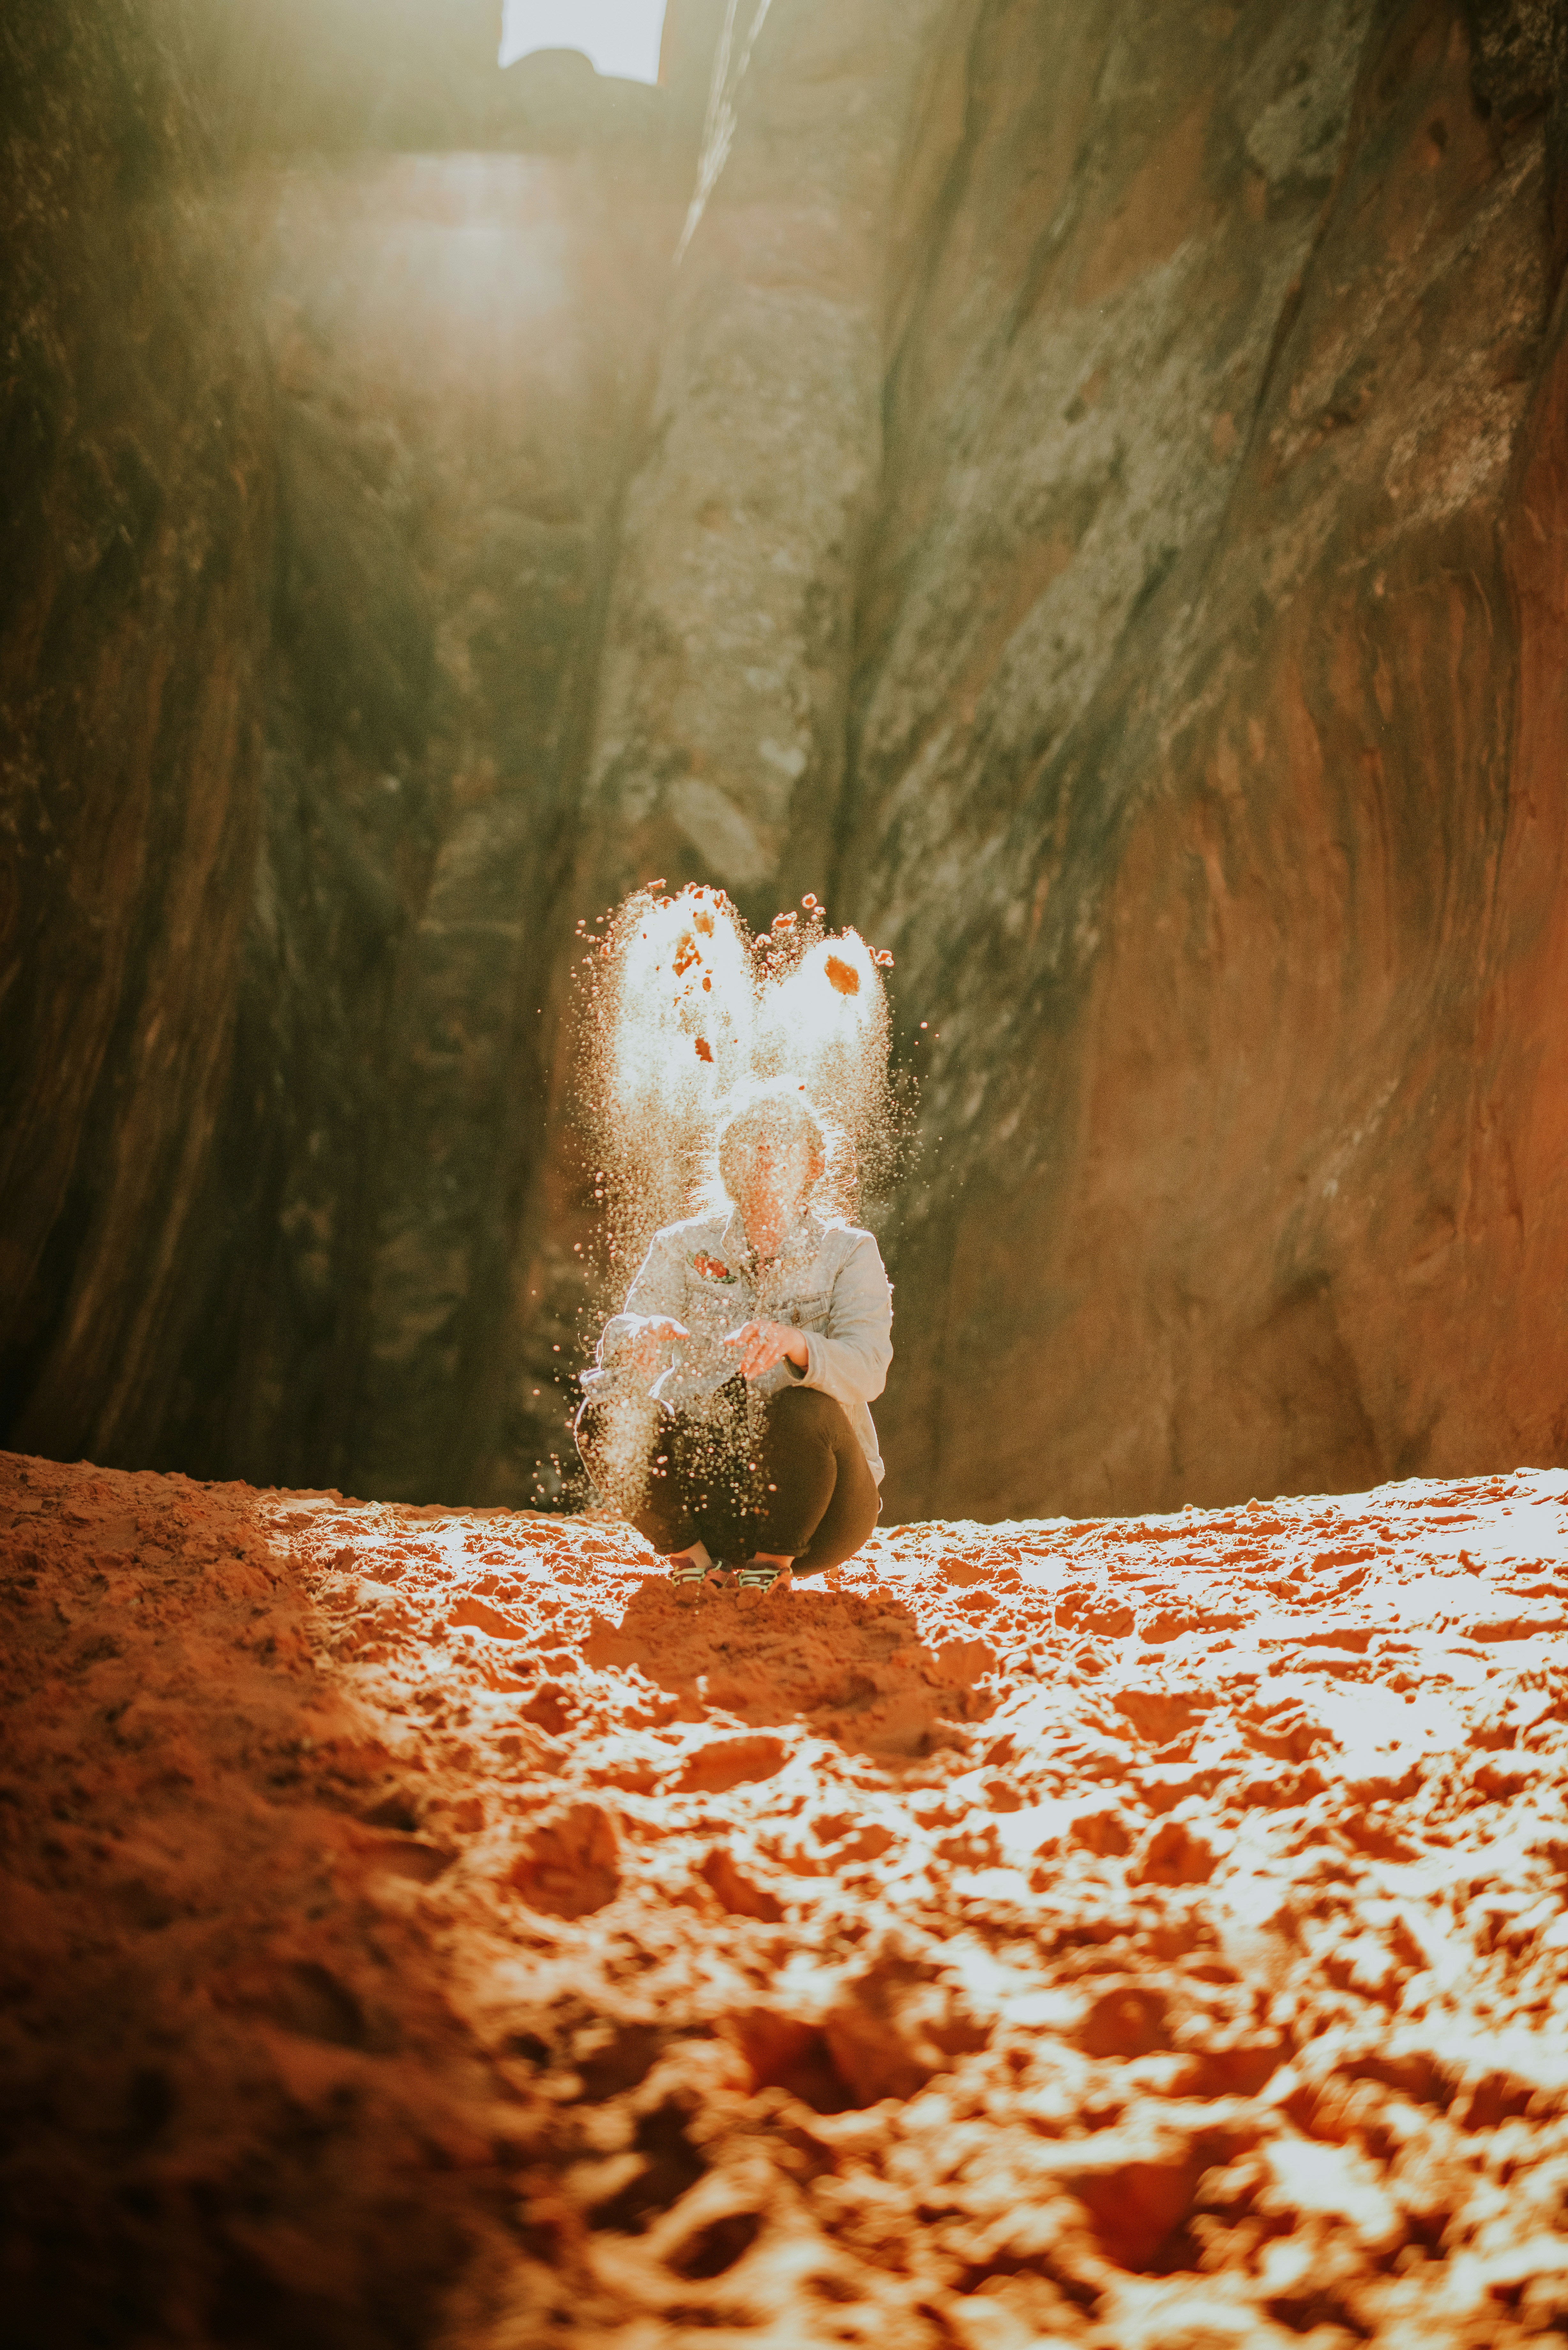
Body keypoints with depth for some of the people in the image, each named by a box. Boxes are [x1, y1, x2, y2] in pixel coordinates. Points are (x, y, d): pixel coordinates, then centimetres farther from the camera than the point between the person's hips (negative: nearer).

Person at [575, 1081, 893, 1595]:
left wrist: (794, 1345, -40)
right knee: (607, 1413, -24)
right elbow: (619, 1335, -11)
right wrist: (640, 1336, -38)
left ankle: (774, 1561, -10)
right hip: (702, 1483, 2)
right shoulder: (684, 1246, 6)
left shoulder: (848, 1253, 0)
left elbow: (866, 1370, -18)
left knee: (806, 1412, -34)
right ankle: (693, 1555, -4)